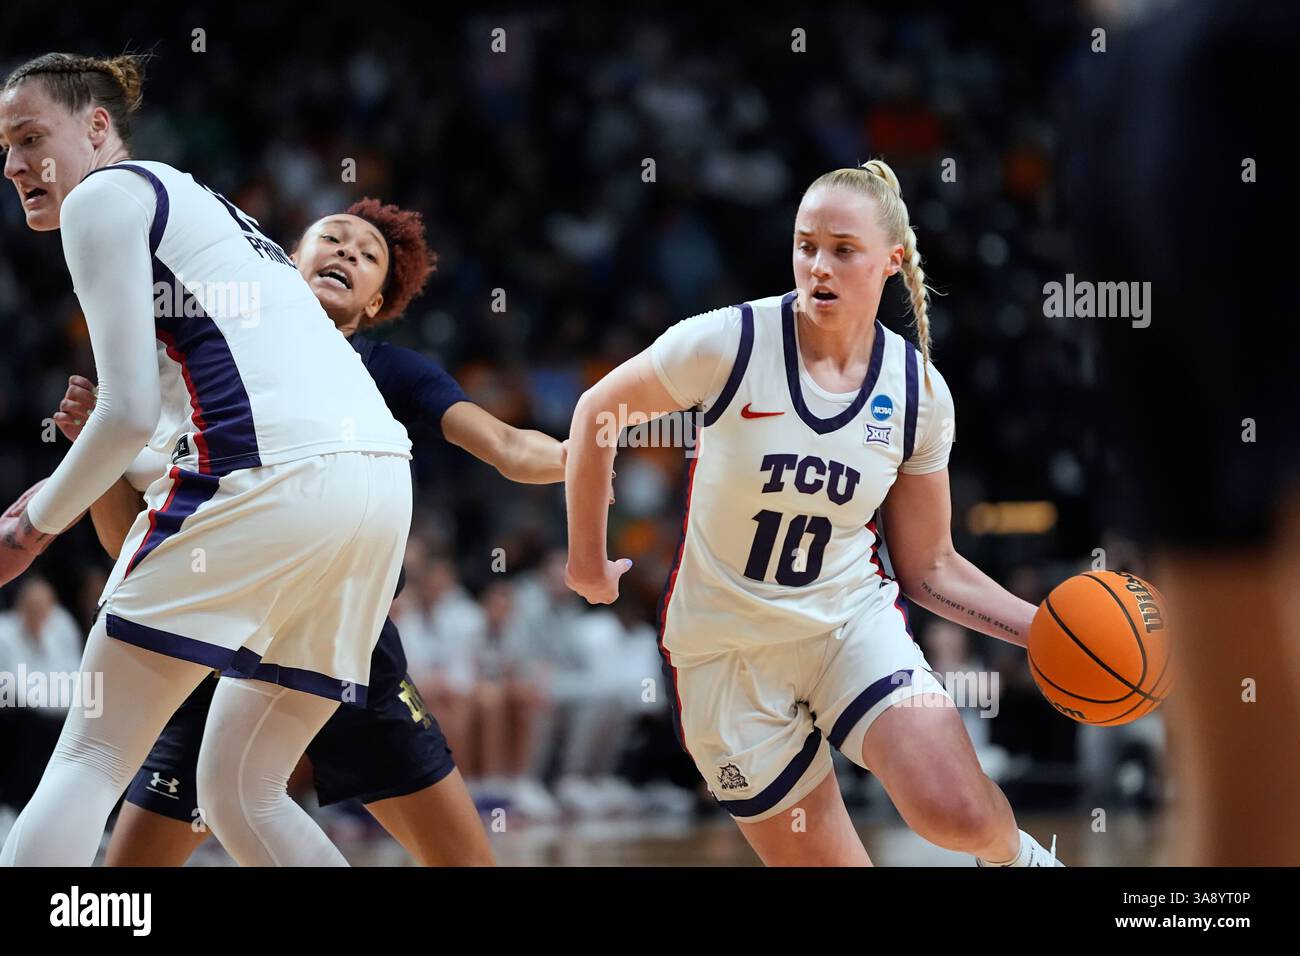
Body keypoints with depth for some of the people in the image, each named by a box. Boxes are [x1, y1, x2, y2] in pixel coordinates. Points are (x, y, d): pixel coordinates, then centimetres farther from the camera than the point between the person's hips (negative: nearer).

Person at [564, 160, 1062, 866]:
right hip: (724, 647, -1)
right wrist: (587, 560, 7)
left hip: (853, 621, 1)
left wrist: (1042, 630, -11)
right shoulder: (731, 343, -16)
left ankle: (1009, 853, 12)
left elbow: (930, 569, 2)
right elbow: (596, 412, 0)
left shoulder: (917, 391, -6)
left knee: (959, 813, -24)